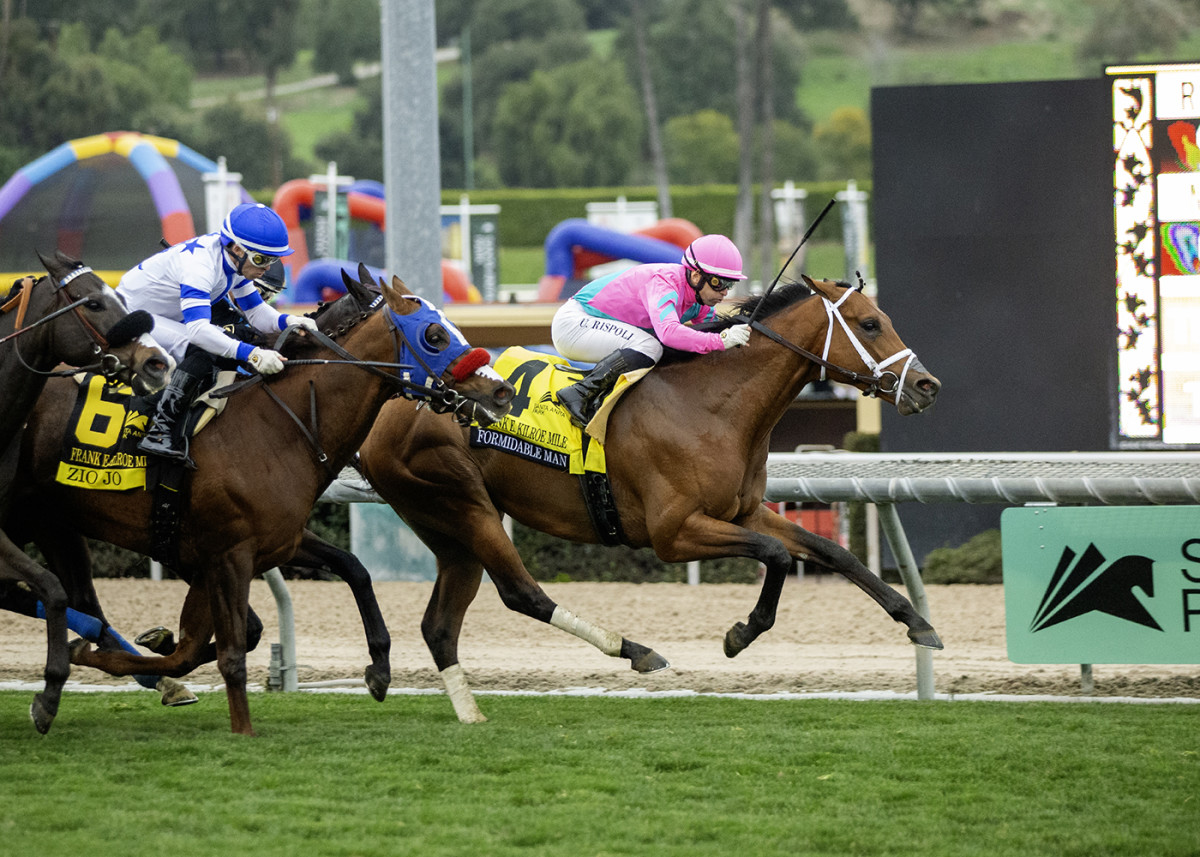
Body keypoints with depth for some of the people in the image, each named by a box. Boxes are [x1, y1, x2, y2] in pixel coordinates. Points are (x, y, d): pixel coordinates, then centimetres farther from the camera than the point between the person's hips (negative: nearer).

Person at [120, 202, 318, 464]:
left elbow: (256, 312, 1)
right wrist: (251, 354, -53)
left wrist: (287, 321, -21)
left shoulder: (236, 260, -5)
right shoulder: (200, 263, -34)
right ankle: (160, 431, -29)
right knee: (201, 351, -31)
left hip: (168, 319, 10)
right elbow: (198, 329, -45)